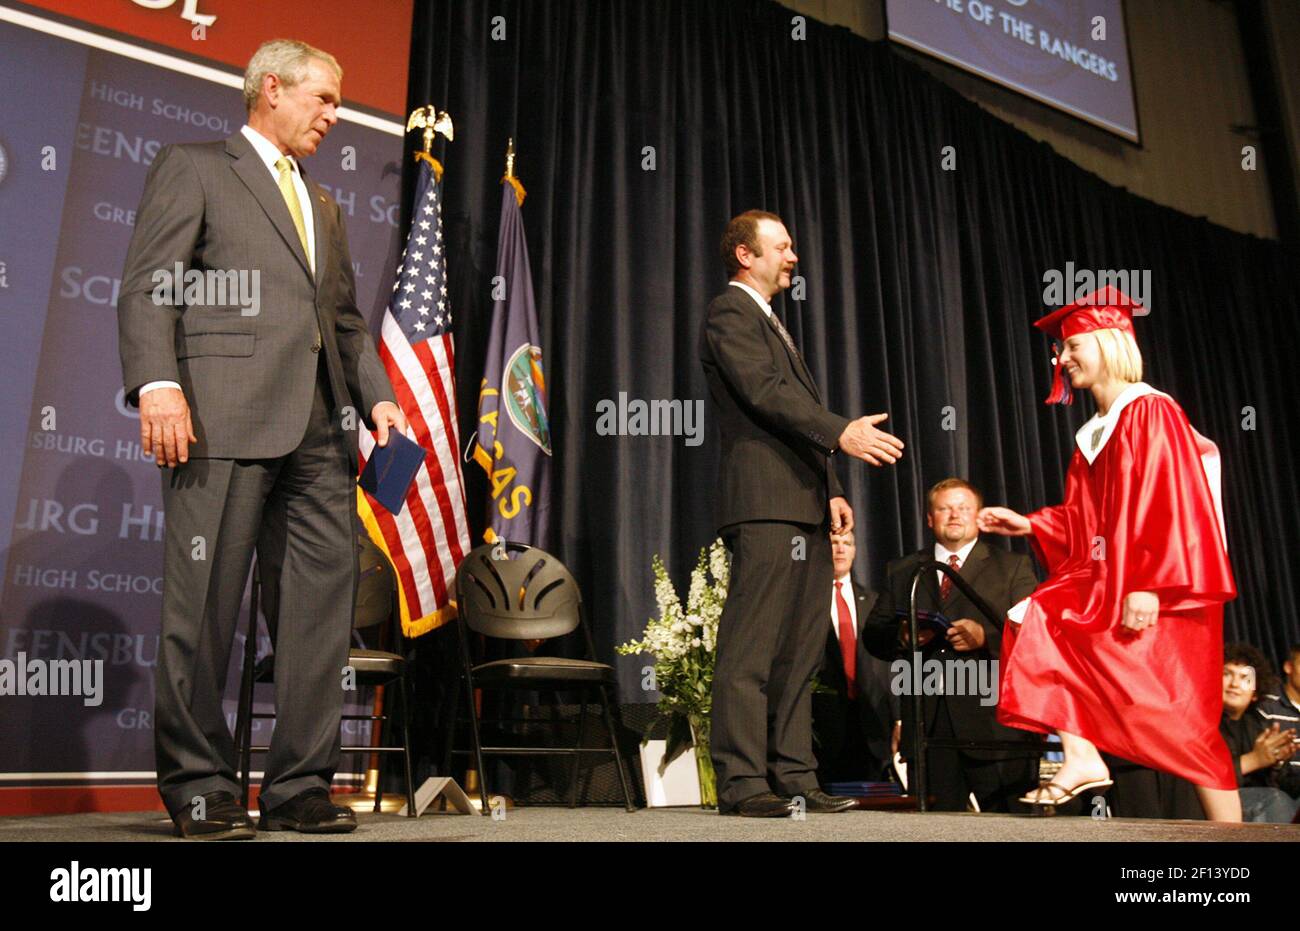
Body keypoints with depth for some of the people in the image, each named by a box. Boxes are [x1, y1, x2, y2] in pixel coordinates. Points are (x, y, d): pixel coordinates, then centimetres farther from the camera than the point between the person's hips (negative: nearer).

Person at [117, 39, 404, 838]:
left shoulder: (325, 208, 29)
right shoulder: (193, 168, 10)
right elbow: (147, 285, -2)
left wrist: (378, 395, 9)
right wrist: (157, 382, -17)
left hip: (321, 426, 6)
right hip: (226, 413, -6)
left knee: (322, 605, 2)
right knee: (205, 606, -2)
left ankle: (301, 785, 11)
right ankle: (199, 787, 10)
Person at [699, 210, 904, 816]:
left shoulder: (770, 322, 30)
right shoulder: (729, 312, 0)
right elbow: (764, 391, -15)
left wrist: (829, 490, 17)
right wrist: (841, 432, -22)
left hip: (803, 505, 10)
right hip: (765, 500, -10)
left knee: (800, 651, 8)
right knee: (750, 649, -9)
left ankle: (794, 779, 13)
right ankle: (742, 784, -6)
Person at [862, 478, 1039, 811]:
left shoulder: (1014, 566, 13)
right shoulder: (900, 571, 19)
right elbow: (872, 636, 13)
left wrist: (986, 636, -18)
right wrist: (901, 636, -10)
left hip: (991, 720, -2)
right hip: (927, 720, 2)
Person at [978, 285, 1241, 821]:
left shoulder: (1151, 411, -9)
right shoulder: (1095, 431, 15)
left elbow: (1171, 506, -18)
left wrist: (1150, 586, -24)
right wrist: (1029, 524, 8)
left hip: (1157, 593, -8)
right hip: (1104, 577, 8)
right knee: (1037, 620, -9)